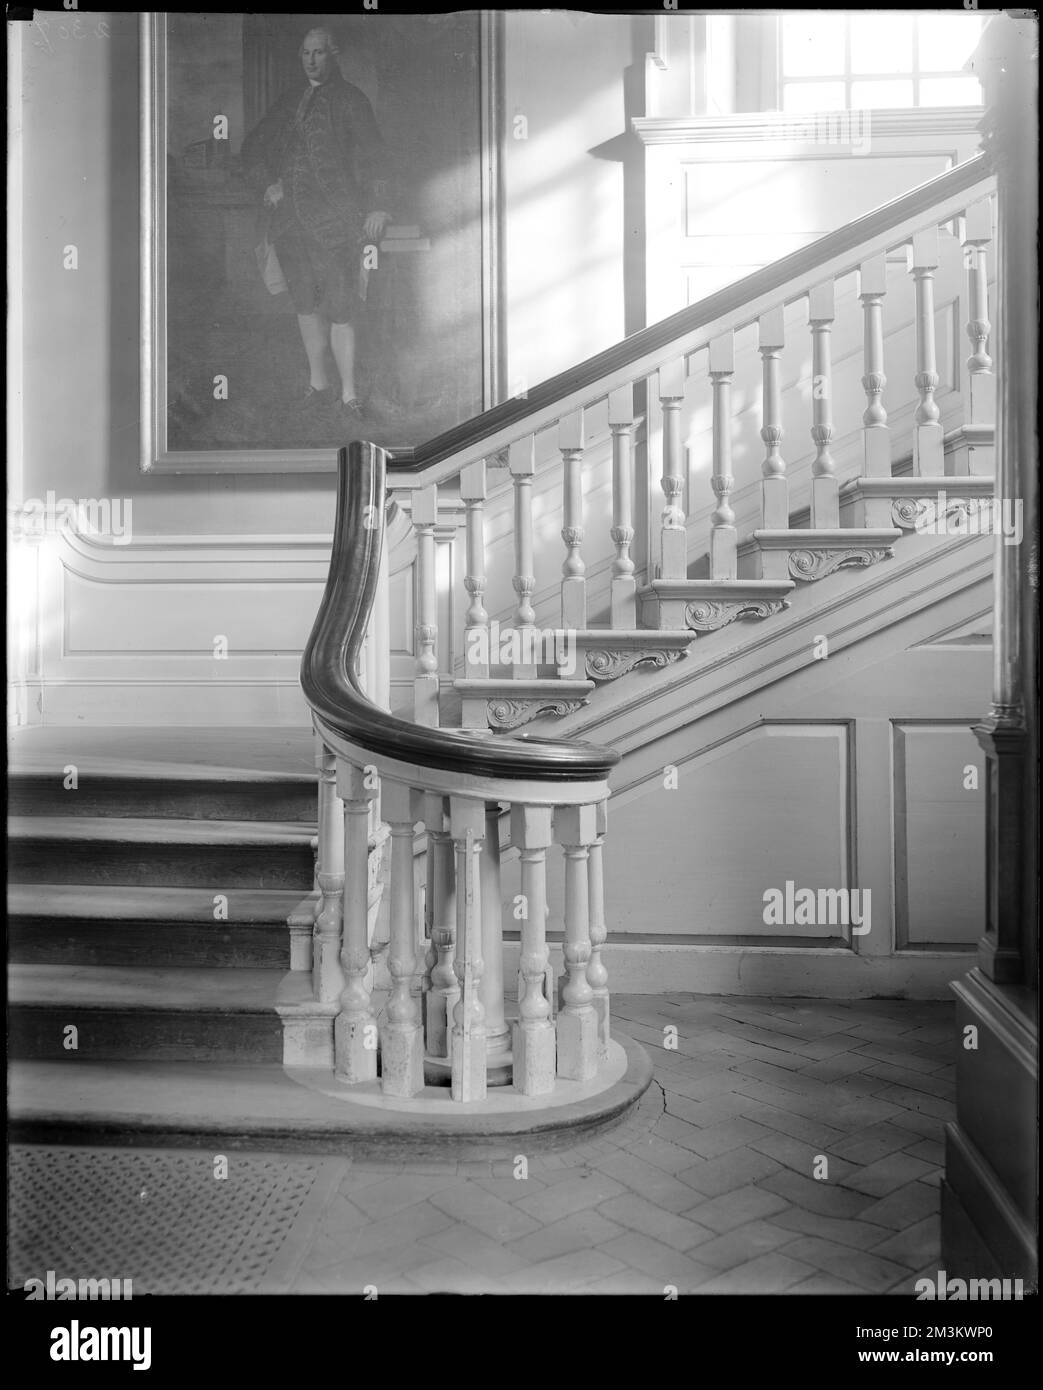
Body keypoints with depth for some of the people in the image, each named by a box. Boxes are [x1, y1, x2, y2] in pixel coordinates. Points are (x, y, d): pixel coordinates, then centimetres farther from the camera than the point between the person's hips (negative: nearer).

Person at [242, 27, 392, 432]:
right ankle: (319, 385, 21)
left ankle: (349, 397, -5)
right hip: (290, 222, 6)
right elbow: (252, 147, 26)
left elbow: (372, 154, -2)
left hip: (334, 220, -6)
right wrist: (266, 184, 10)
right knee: (306, 305, 9)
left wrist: (377, 207, -13)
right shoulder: (288, 104, 19)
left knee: (340, 310, -10)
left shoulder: (349, 99, 4)